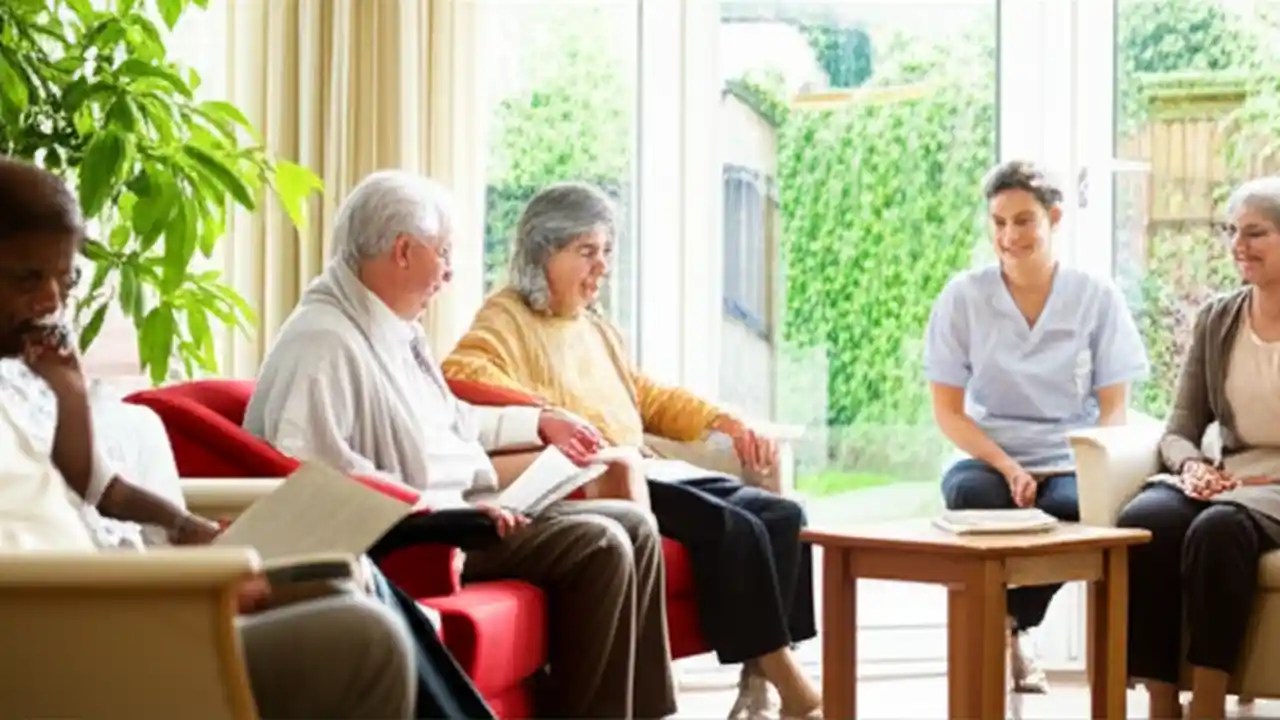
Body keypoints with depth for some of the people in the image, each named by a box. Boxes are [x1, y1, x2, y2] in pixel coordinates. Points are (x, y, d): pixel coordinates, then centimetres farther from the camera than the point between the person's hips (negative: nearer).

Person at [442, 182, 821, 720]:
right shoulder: (508, 318, -3)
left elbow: (644, 396, 32)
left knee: (781, 515, -5)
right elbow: (462, 372, -22)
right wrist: (547, 414, -35)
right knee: (734, 527, -24)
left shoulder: (596, 326, 24)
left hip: (639, 474, 9)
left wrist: (721, 420, 16)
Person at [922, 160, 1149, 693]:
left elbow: (1114, 409, 2)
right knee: (970, 494, -36)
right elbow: (948, 412, -1)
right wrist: (1008, 467, -16)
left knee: (1074, 506, -36)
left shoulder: (1097, 297, 0)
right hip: (990, 460, 0)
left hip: (1069, 463, 0)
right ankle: (1008, 629, -9)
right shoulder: (963, 296, -1)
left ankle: (1007, 623, -6)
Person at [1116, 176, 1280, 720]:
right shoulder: (1216, 319, 15)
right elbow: (1179, 430, 13)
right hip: (1225, 480, 4)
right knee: (1140, 522, -30)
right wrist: (1193, 465, -11)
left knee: (1219, 528, -38)